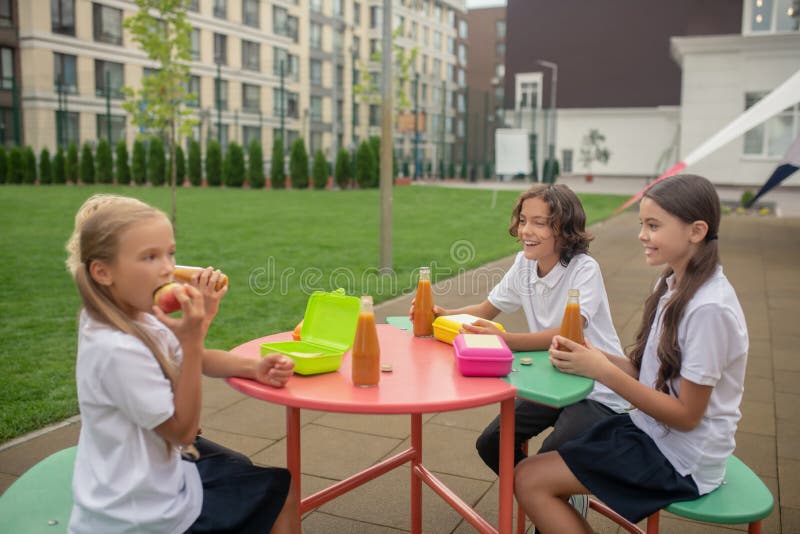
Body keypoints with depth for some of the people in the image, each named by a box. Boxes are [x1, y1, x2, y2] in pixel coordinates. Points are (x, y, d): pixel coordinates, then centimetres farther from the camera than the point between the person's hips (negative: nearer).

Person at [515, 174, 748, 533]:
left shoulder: (709, 308, -24)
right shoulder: (672, 285, 3)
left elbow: (686, 415, -20)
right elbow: (648, 371, 5)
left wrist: (603, 371, -23)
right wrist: (593, 356, -11)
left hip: (681, 462, -8)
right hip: (651, 430, 8)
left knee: (529, 480, -12)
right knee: (530, 468, 4)